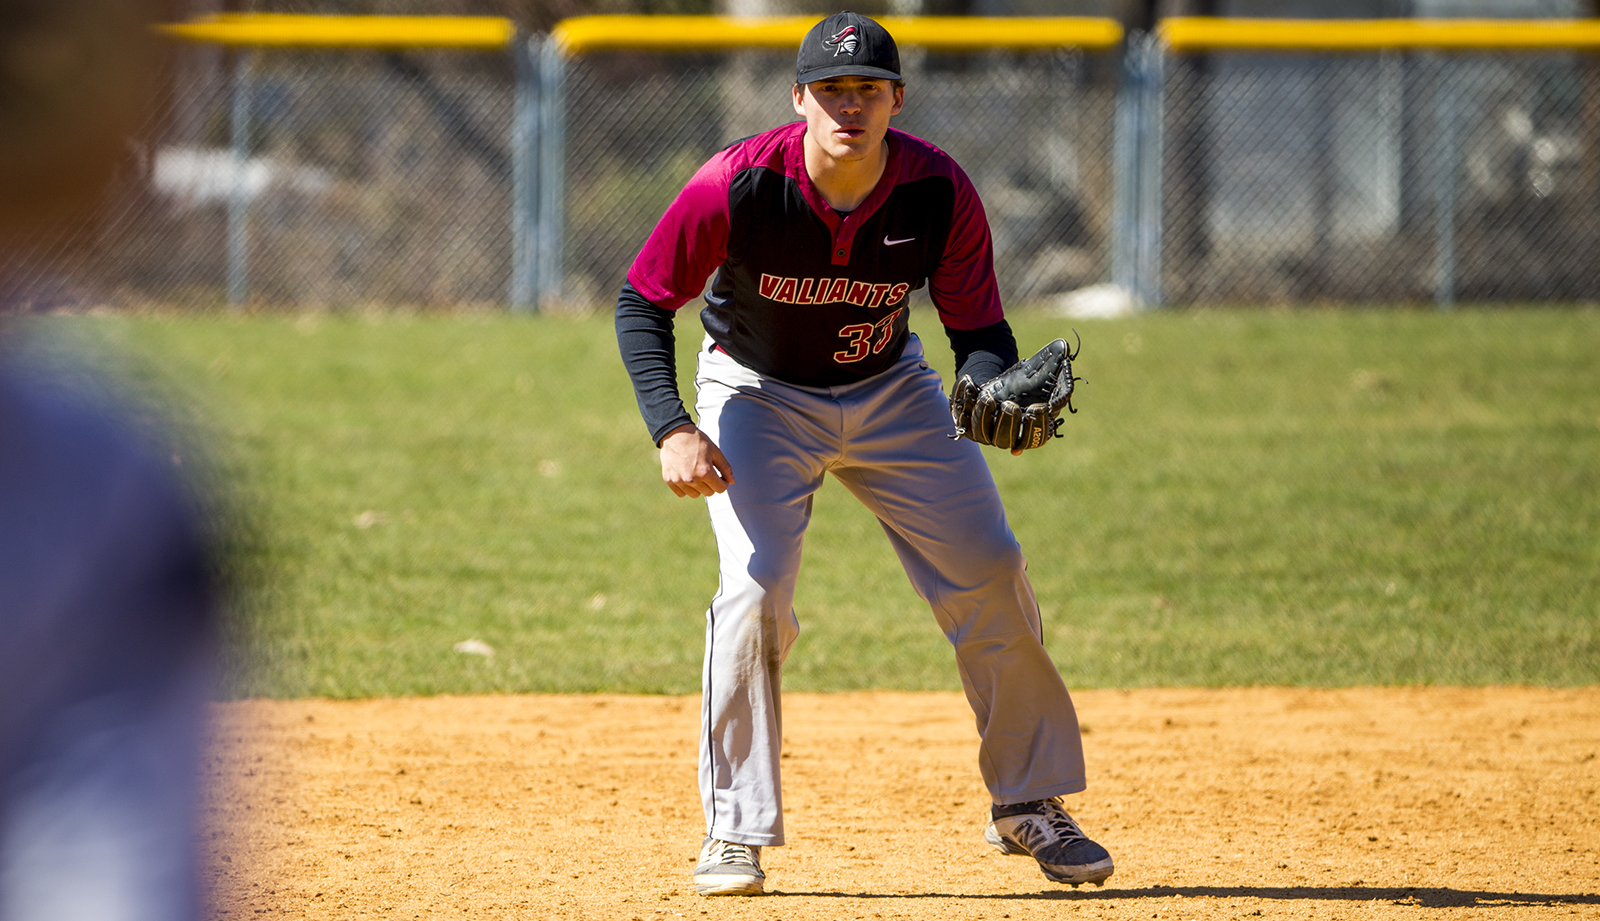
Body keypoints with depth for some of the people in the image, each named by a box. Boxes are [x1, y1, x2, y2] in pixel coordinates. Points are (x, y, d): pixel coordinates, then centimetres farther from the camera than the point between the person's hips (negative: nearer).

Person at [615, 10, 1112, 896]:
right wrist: (672, 429, -31)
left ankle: (1027, 804, 16)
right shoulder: (738, 186, -28)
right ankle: (734, 830, -6)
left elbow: (978, 328, -15)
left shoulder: (940, 192, -23)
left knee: (992, 578, -2)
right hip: (758, 393, -3)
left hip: (890, 391, 3)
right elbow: (642, 302, -19)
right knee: (755, 591, -20)